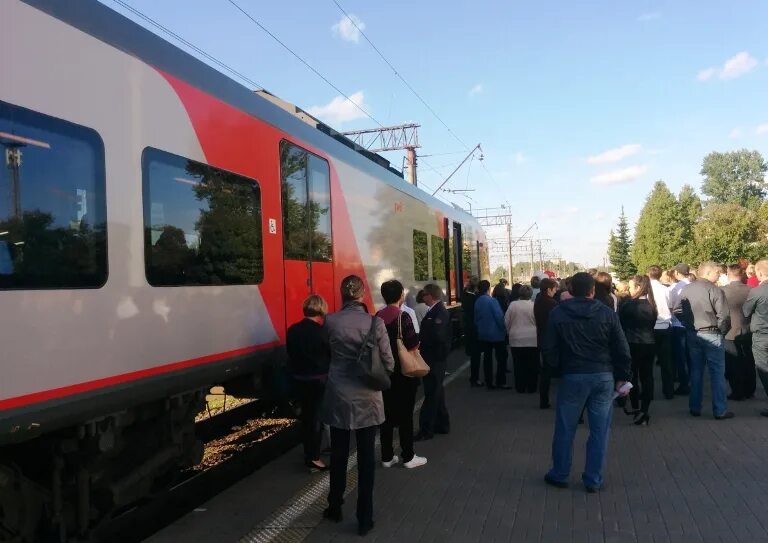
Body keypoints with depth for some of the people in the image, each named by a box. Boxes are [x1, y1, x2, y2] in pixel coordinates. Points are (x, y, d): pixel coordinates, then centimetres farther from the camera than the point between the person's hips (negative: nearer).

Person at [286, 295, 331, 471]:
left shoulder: (292, 330, 0)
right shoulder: (322, 331, -18)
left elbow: (291, 354, 8)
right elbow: (332, 355, -11)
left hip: (299, 379, 6)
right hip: (319, 380, -6)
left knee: (307, 415, 18)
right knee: (317, 416, 4)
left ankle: (309, 452, 32)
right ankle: (313, 458, 9)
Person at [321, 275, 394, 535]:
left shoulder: (330, 321, -9)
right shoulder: (374, 322, -12)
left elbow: (329, 353, 4)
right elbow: (388, 364, -8)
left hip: (338, 397, 2)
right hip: (367, 399, -1)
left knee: (338, 454, 18)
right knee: (366, 457, 9)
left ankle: (335, 508, 35)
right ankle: (364, 518, 17)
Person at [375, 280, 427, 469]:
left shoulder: (377, 317, 2)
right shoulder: (402, 316, -15)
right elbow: (413, 346, -19)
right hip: (403, 372, -5)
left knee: (387, 413, 12)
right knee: (405, 414, 4)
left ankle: (387, 456, 19)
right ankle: (408, 457, 13)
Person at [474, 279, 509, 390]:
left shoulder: (477, 302, 2)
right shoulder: (491, 301, -17)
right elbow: (499, 317, -18)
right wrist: (504, 329, -6)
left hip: (483, 334, 6)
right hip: (496, 333, -6)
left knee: (487, 358, 9)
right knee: (501, 357, 5)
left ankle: (489, 383, 12)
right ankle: (500, 382, 5)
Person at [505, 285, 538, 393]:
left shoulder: (513, 305, -3)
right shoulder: (534, 306, -7)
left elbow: (506, 321, 2)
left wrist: (510, 333, 17)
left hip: (516, 339, 1)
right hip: (532, 339, -1)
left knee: (519, 365, 8)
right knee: (532, 365, 8)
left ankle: (520, 387, 14)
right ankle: (532, 387, 14)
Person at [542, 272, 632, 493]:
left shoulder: (558, 313, -3)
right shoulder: (607, 314, -1)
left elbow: (549, 350, -2)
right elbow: (622, 350, 0)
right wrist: (621, 378, 9)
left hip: (572, 377, -1)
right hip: (604, 377, 1)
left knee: (565, 428, 11)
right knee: (599, 430, 9)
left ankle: (559, 475, 22)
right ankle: (593, 480, 15)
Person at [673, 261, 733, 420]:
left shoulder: (686, 289, 3)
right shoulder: (714, 290, -14)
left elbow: (677, 310, 4)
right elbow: (723, 316, -16)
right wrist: (722, 331, 0)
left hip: (692, 334, 5)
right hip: (711, 335, -5)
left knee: (696, 371, 13)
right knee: (717, 372, 3)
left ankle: (695, 407, 18)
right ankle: (720, 410, 7)